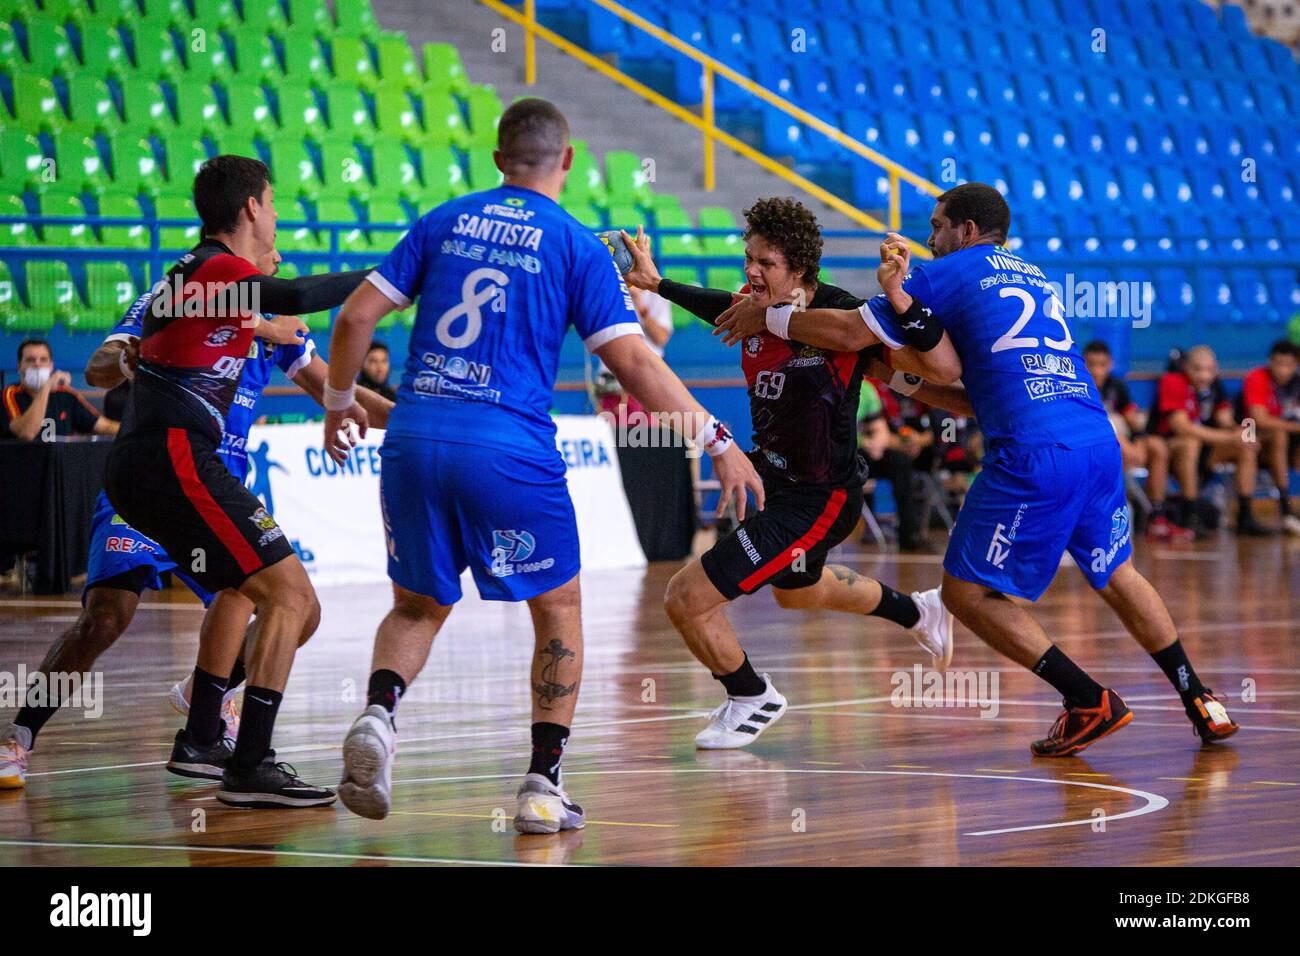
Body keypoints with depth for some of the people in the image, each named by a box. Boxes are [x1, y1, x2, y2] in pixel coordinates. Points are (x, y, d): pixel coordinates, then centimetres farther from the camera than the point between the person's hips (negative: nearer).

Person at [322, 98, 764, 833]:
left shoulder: (444, 223, 12)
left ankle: (378, 716, -9)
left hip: (414, 439, 3)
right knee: (559, 611, 15)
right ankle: (543, 786, 9)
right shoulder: (578, 246, 2)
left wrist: (339, 402, 25)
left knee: (419, 607, 20)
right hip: (508, 450, -3)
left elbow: (357, 316, 9)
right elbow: (634, 362, -4)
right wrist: (717, 441, 1)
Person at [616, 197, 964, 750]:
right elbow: (712, 305, 19)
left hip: (816, 500, -9)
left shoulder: (844, 317, -26)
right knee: (797, 592, 37)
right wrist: (655, 283, 22)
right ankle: (918, 614, 59)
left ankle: (751, 699, 15)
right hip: (778, 482, 9)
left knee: (687, 600, -12)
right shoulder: (754, 310, -5)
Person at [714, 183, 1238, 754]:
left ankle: (1089, 701, -1)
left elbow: (849, 332, 2)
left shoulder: (950, 272, 6)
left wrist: (766, 316, 15)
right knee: (1116, 575, 25)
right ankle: (1200, 702, 24)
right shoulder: (1034, 278, 27)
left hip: (1034, 457, -7)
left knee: (968, 592, 4)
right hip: (1100, 443, 7)